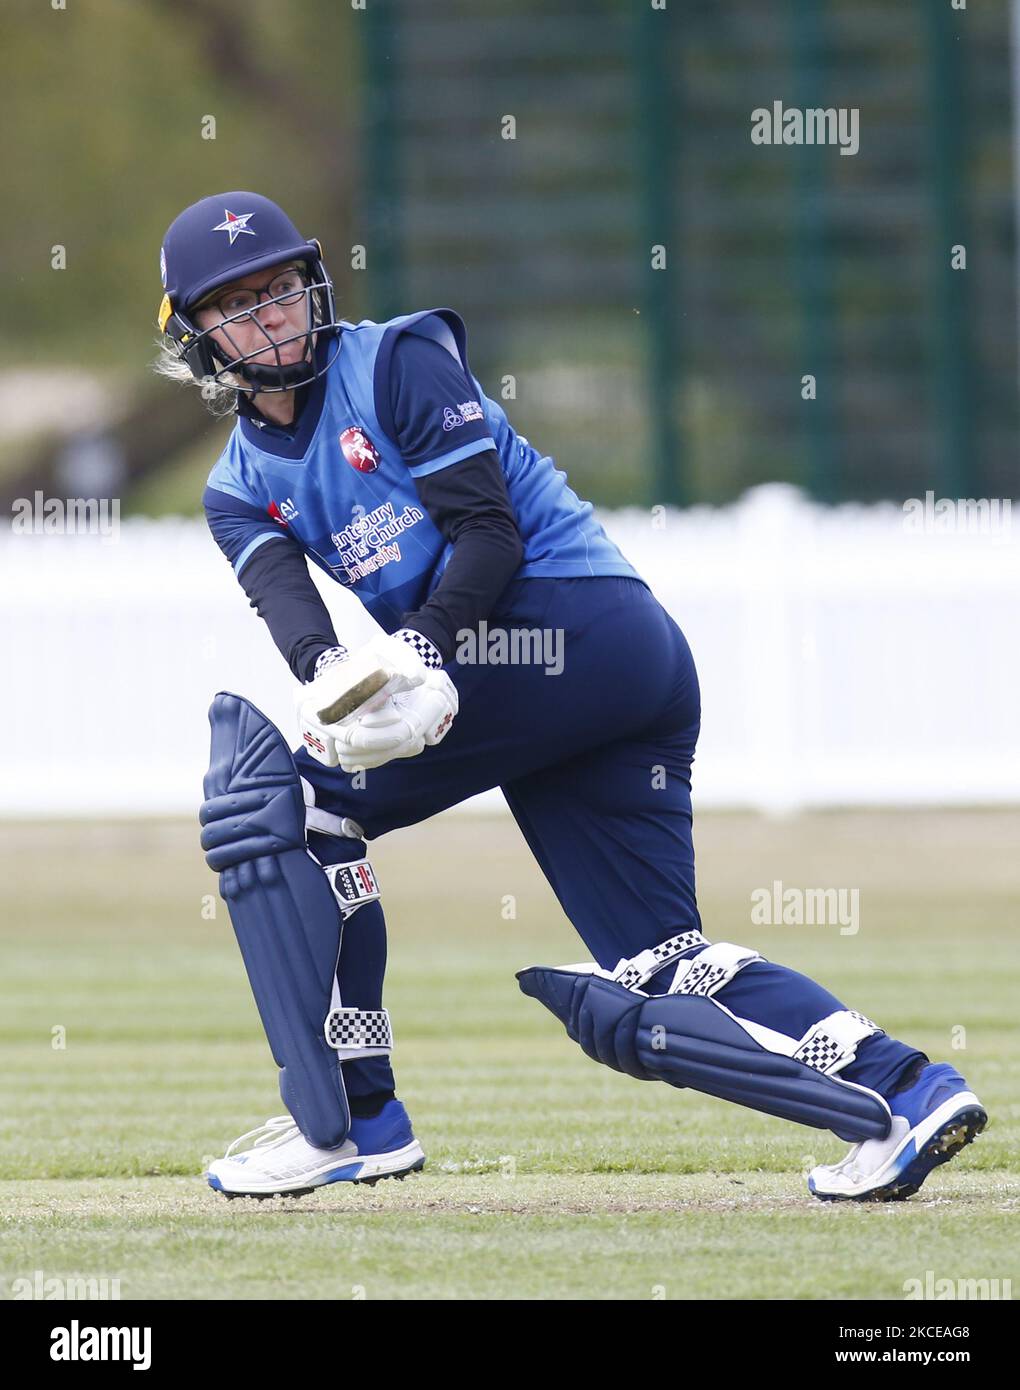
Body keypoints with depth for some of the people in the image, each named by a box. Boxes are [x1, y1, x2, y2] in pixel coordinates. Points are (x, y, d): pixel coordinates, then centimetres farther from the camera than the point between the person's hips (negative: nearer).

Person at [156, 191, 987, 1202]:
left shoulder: (398, 362, 1)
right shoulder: (239, 491, 19)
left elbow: (491, 533, -10)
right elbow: (285, 599, -3)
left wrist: (423, 645, -27)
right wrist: (331, 670, -26)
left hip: (570, 621, -8)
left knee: (272, 779, -12)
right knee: (647, 991, 1)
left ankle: (348, 1121, -15)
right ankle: (902, 1091, -7)